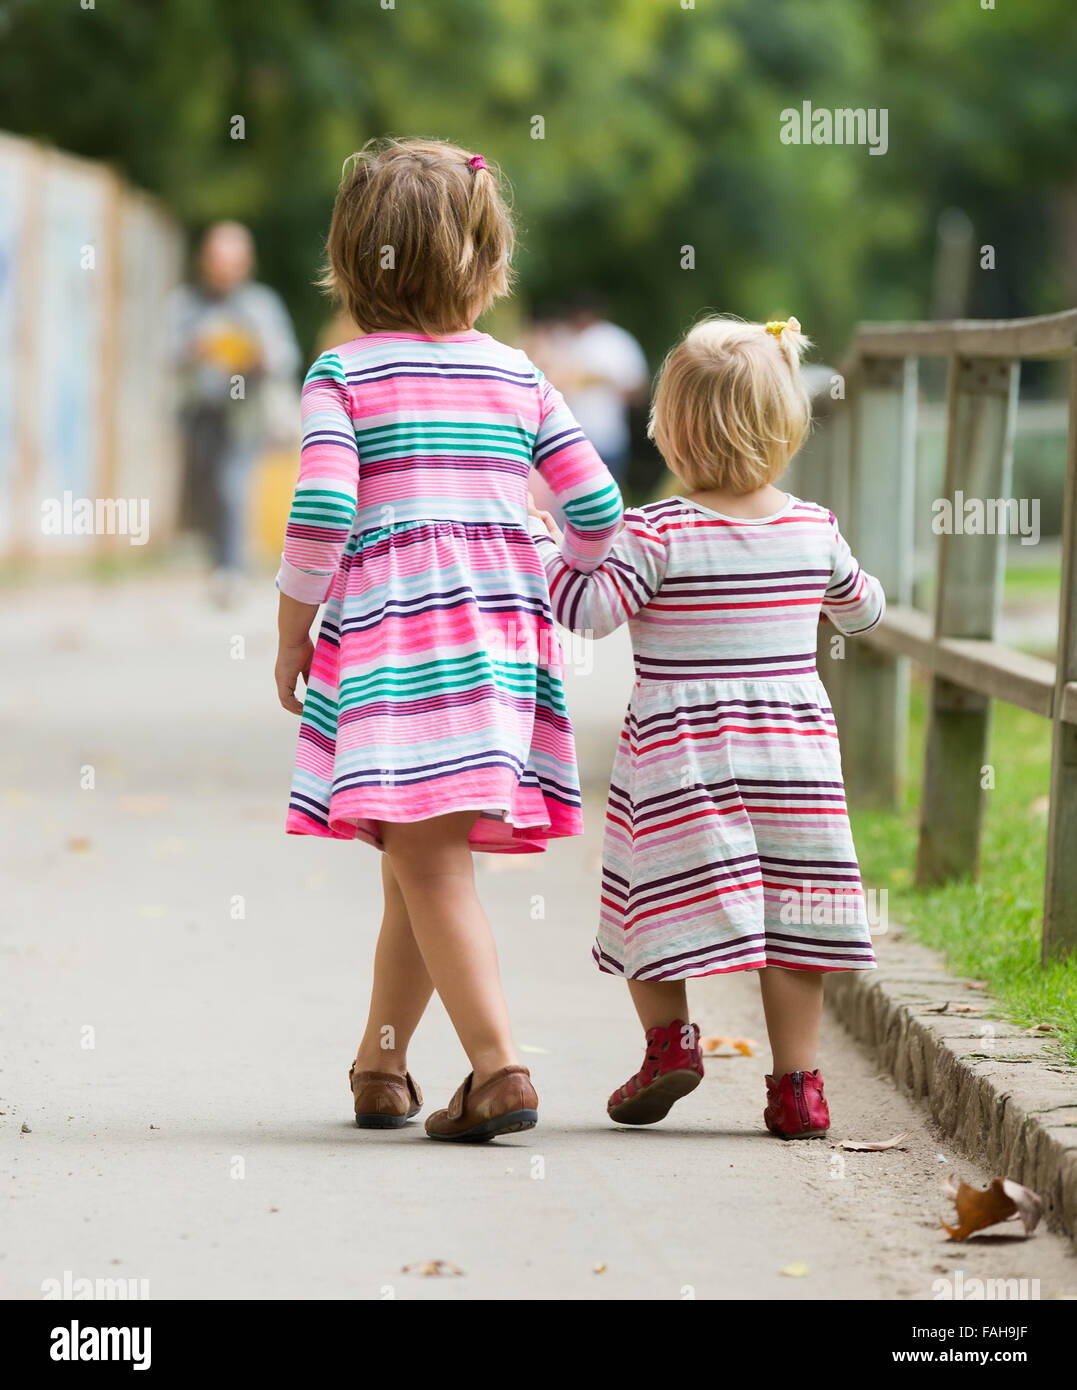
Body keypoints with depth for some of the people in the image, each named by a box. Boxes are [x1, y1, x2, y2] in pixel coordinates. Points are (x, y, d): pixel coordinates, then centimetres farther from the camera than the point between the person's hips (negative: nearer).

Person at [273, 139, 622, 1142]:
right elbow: (597, 507, 9)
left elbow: (320, 517, -11)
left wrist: (291, 637, 1)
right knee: (420, 863, 15)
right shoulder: (518, 377, 10)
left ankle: (499, 1069, -20)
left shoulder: (342, 377, -1)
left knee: (429, 862, -8)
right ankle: (379, 1066, 26)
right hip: (504, 628, 5)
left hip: (393, 632, -5)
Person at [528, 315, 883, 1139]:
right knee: (787, 914, 6)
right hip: (794, 747, 4)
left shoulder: (660, 532, -13)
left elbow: (589, 609, -18)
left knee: (655, 902, 11)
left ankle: (669, 1038, 0)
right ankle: (797, 1081, 6)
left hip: (679, 758, -4)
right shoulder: (814, 530, 1)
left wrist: (535, 536, -5)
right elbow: (862, 608, 17)